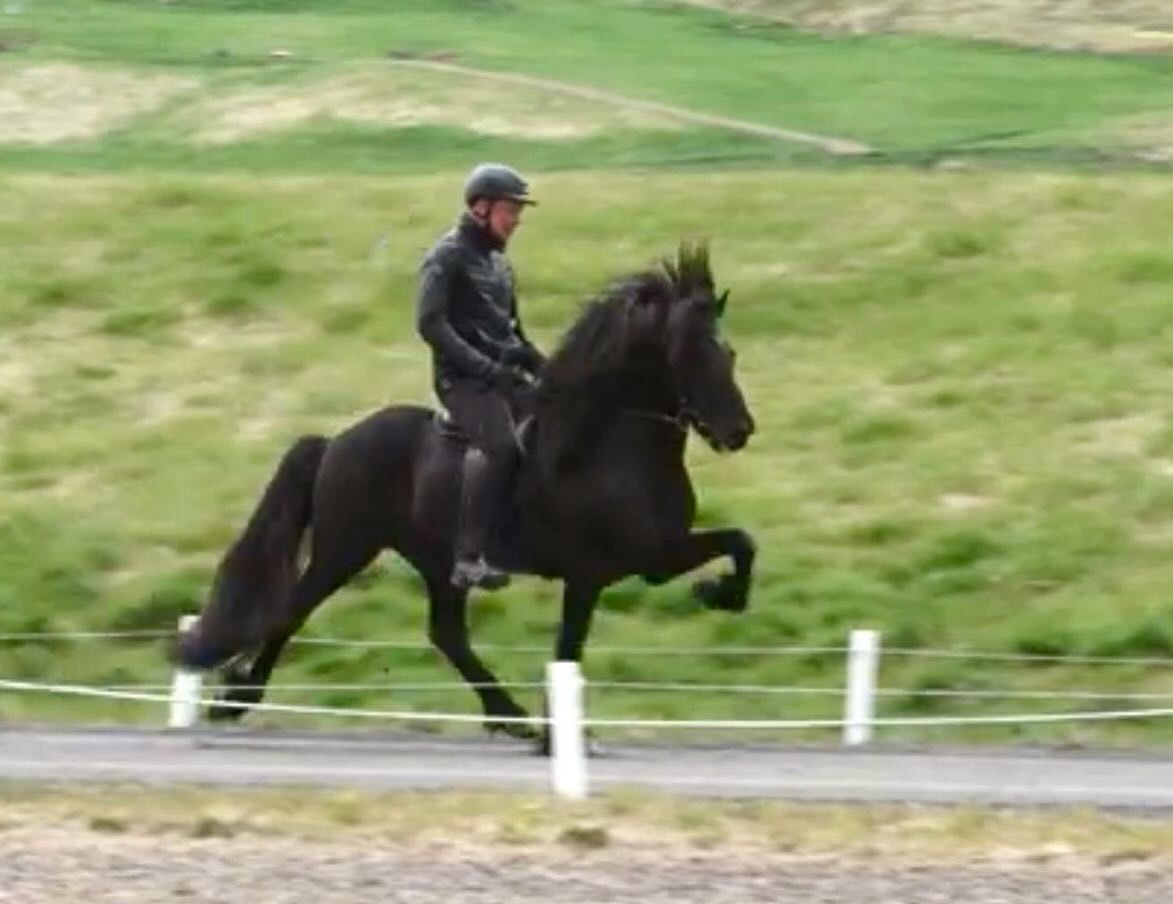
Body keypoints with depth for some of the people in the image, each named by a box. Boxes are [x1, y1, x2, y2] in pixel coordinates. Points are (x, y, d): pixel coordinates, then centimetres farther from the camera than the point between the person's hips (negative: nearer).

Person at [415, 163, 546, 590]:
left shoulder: (498, 262, 21)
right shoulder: (447, 257, -6)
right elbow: (431, 325, -17)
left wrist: (544, 368, 13)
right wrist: (483, 366, -24)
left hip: (505, 375, 9)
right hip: (463, 378, -9)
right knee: (500, 445, -32)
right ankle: (467, 558, -36)